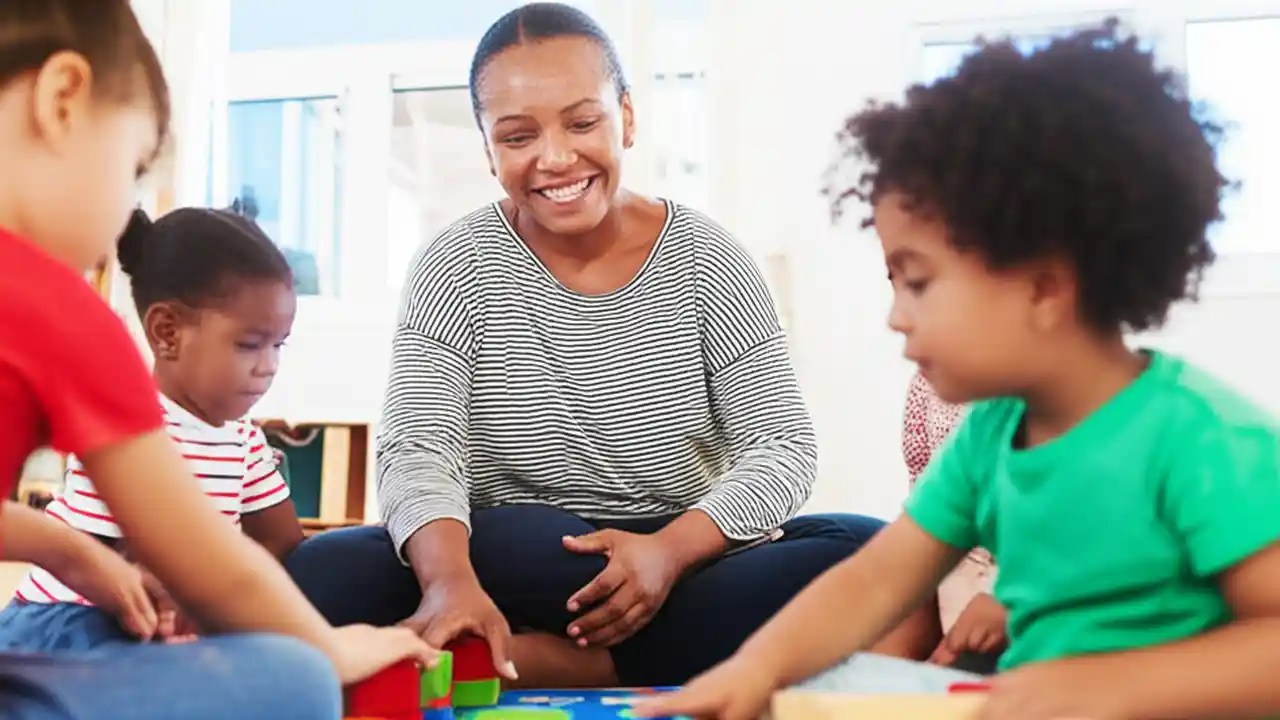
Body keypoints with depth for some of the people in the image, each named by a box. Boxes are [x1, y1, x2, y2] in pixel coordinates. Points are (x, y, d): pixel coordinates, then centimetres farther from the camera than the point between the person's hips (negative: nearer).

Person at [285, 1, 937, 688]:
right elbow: (417, 451, -15)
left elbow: (781, 448, -6)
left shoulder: (705, 259, -1)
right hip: (509, 575, -1)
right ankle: (626, 674, -24)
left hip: (688, 565, 1)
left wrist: (671, 548, -25)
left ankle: (532, 663, -24)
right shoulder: (457, 268, -3)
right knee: (318, 578, -28)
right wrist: (452, 580, -38)